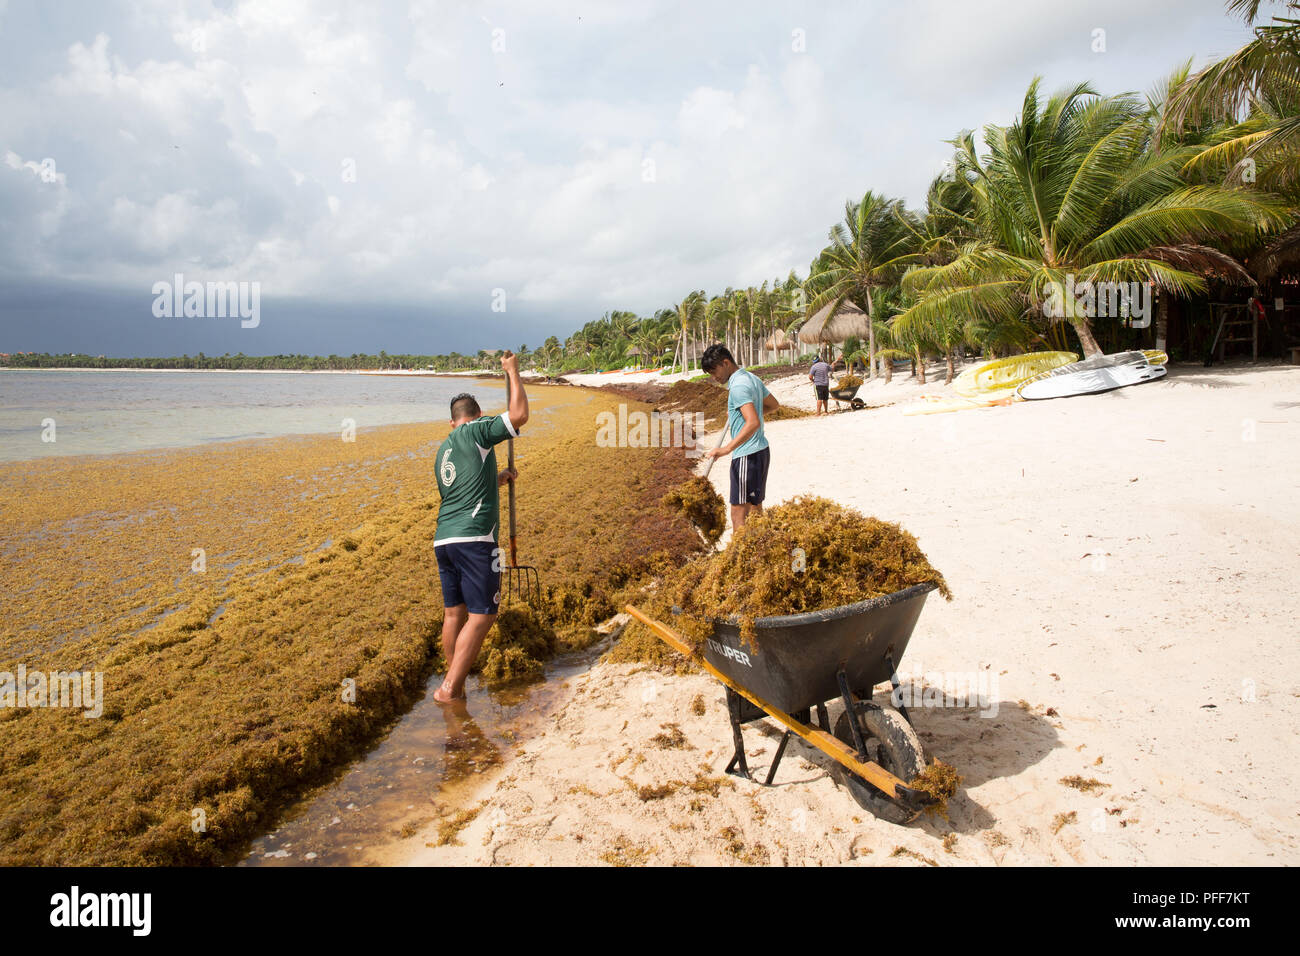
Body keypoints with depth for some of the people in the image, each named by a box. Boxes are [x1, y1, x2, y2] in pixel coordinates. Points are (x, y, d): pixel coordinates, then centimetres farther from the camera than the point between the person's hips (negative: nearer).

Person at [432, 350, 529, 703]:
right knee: (481, 616, -2)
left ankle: (456, 683, 26)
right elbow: (519, 415, -9)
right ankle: (449, 688, -5)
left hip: (443, 539, 8)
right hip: (474, 539, -8)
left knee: (453, 613, 16)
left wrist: (496, 481, 41)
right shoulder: (476, 430, 0)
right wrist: (512, 371, 3)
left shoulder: (443, 451, 24)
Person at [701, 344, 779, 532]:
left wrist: (726, 449, -31)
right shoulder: (752, 378, 12)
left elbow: (753, 423, -29)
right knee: (755, 509, 16)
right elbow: (773, 405, 26)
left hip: (747, 455, -10)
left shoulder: (738, 386, -19)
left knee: (739, 515, -9)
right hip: (761, 451, 10)